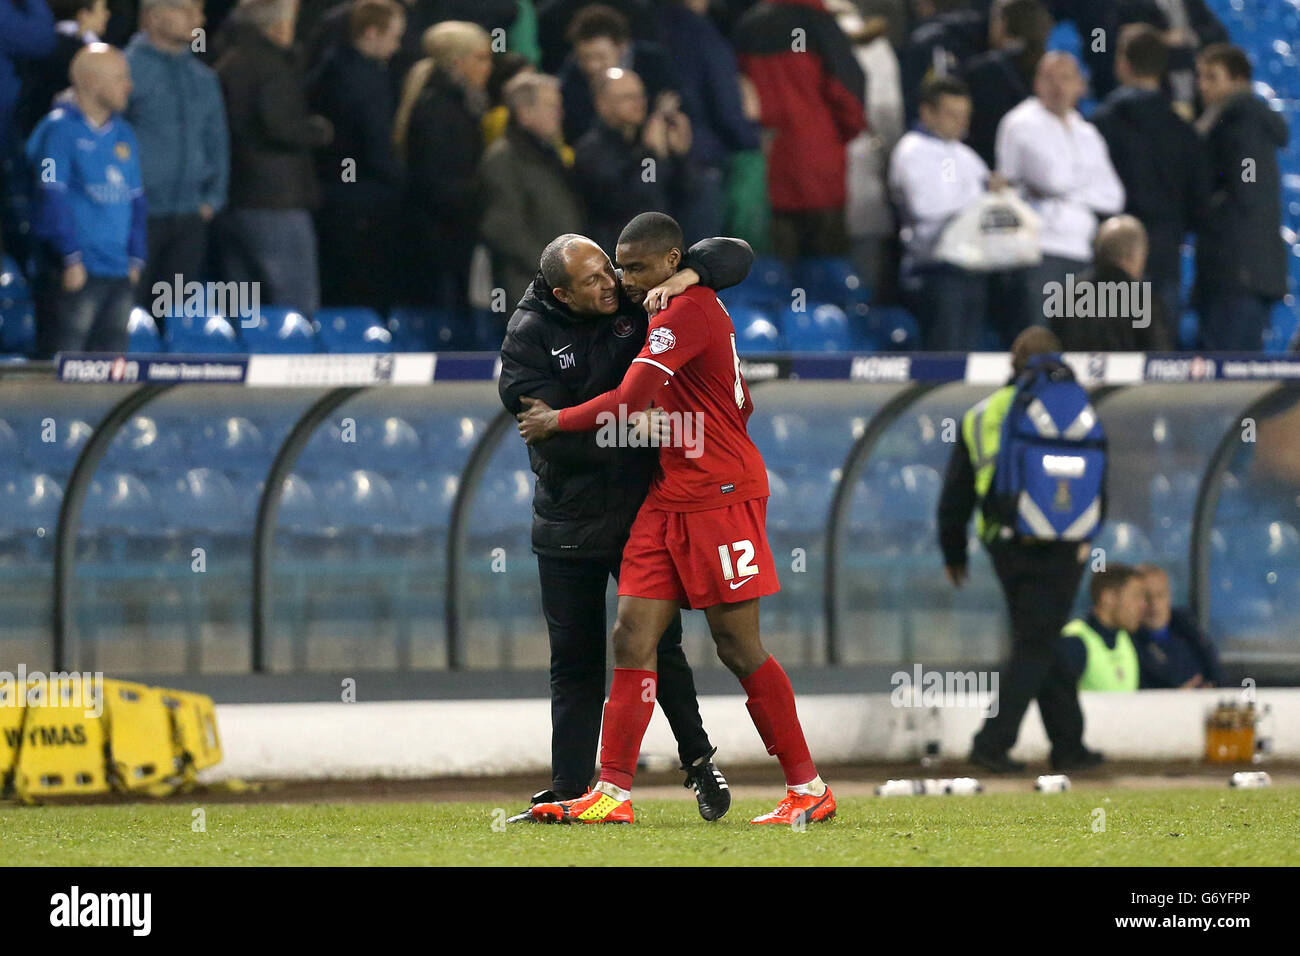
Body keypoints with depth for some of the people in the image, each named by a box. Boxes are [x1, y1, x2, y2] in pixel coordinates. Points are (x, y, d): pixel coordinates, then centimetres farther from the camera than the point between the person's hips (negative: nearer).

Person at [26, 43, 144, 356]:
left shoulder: (123, 134, 15)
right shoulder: (60, 129, -7)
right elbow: (52, 198, -11)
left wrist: (136, 258, 14)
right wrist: (71, 257, -15)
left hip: (119, 273, 7)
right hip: (76, 272, -7)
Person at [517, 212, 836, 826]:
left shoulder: (687, 311, -14)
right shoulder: (693, 311, 18)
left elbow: (628, 403, -19)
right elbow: (740, 407, 27)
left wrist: (556, 422, -6)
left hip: (720, 498, -10)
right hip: (670, 499, 10)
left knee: (737, 647, -6)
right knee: (632, 637, 0)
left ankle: (809, 791, 3)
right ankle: (613, 793, -4)